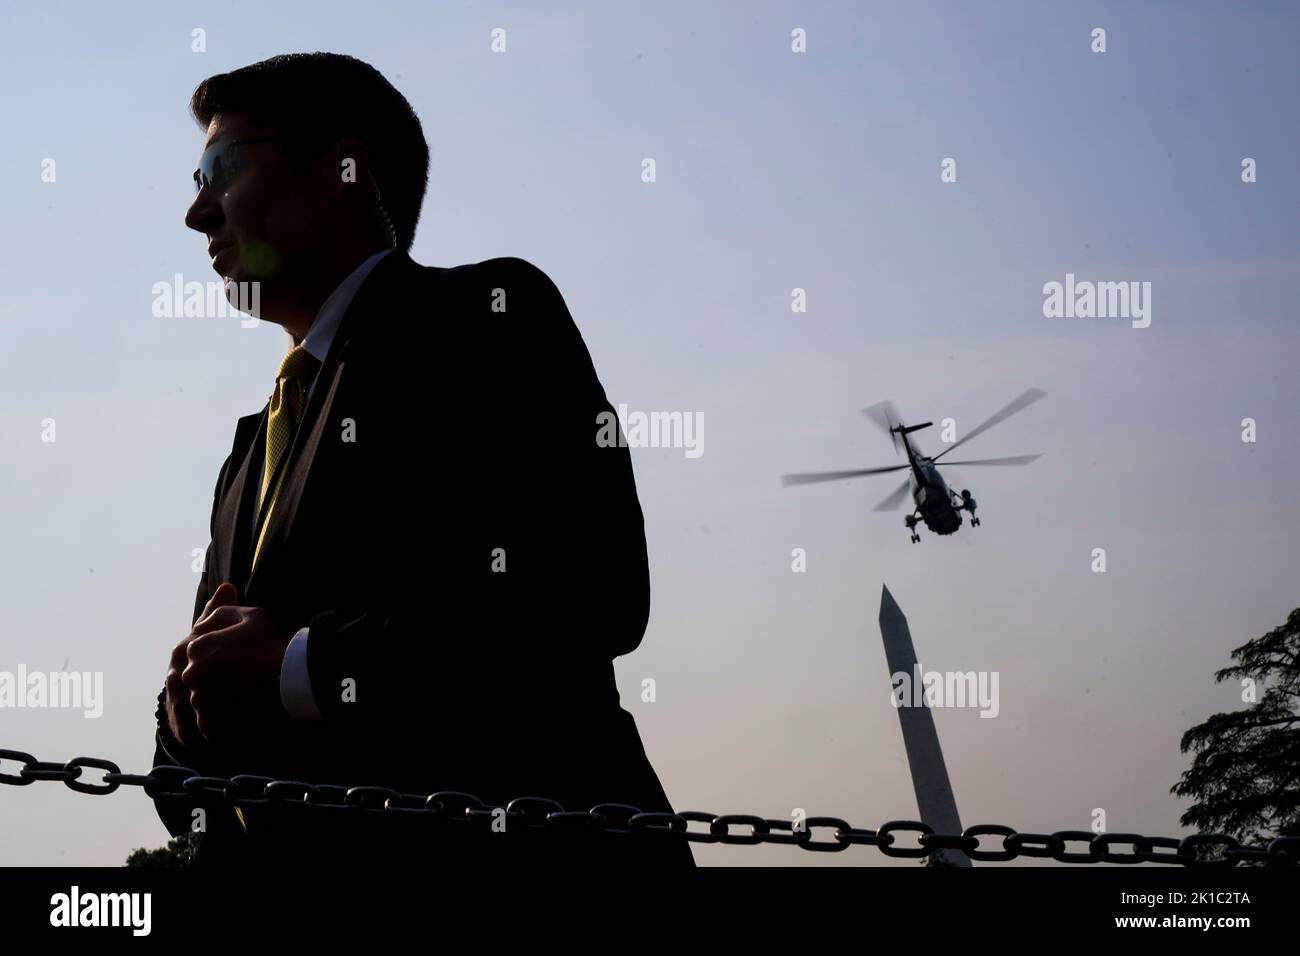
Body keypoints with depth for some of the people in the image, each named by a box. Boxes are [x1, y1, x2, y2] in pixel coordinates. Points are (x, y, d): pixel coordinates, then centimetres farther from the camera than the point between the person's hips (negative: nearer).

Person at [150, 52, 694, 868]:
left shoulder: (488, 317, -1)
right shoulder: (255, 450, 22)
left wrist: (299, 665, -11)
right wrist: (198, 695, -3)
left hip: (511, 840, -7)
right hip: (295, 846, 7)